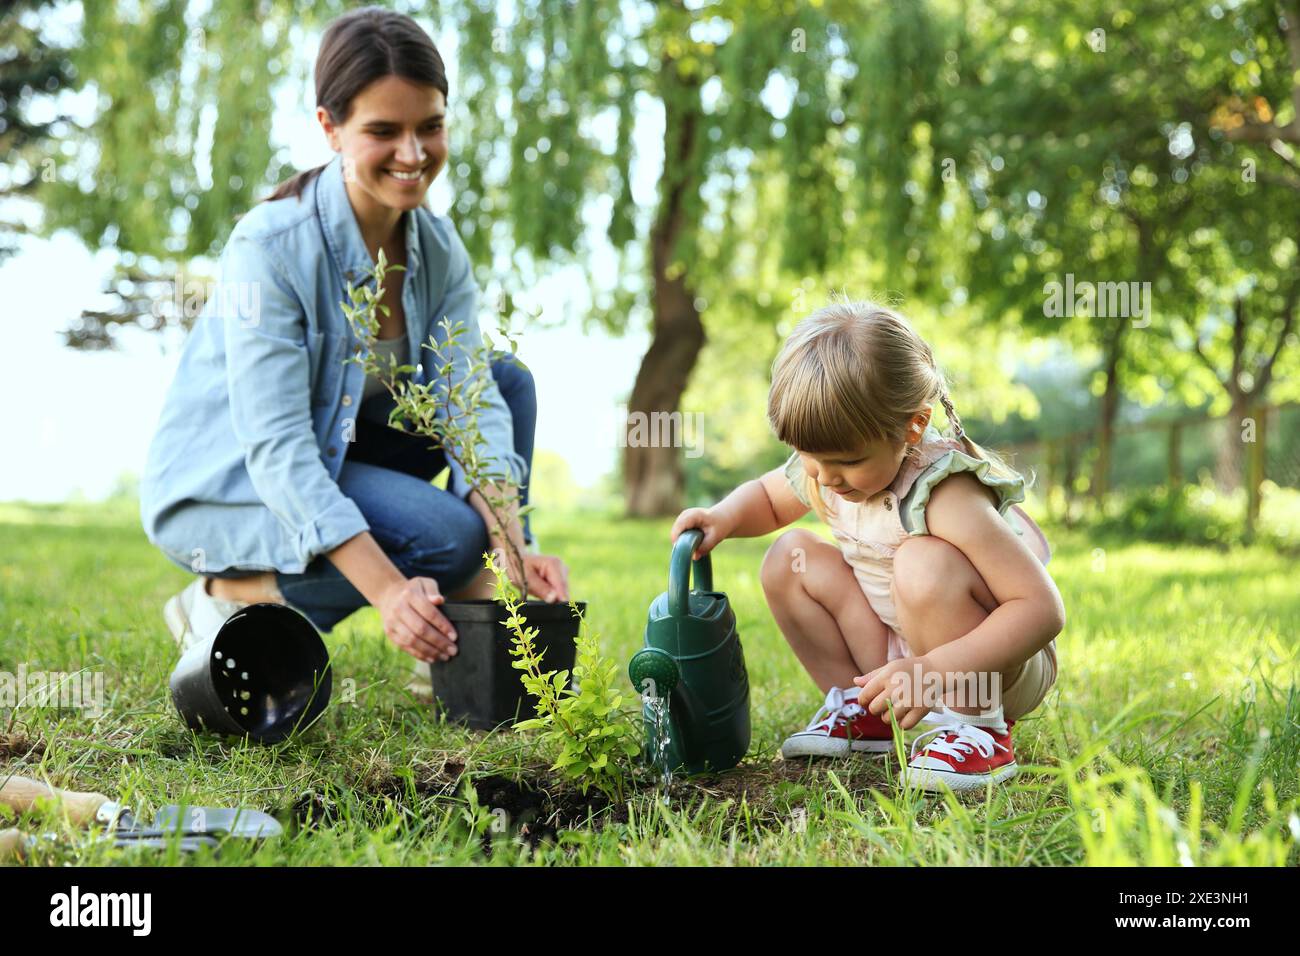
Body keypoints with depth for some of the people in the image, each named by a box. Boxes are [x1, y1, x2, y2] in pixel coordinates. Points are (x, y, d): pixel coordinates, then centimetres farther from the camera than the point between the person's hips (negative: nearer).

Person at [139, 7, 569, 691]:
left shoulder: (439, 250, -5)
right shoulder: (271, 246, -26)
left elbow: (472, 401, -15)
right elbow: (276, 447, -31)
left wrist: (513, 549, -33)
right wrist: (388, 589, -42)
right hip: (221, 484, -7)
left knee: (509, 379, -7)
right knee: (444, 535, -28)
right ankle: (226, 600, -9)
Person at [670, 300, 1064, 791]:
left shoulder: (944, 496, -31)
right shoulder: (823, 467, -7)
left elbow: (1043, 608, -34)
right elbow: (767, 497, 17)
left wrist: (935, 670, -42)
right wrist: (725, 515, -8)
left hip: (1004, 666, -7)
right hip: (903, 655, 7)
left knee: (923, 566, -35)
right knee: (790, 558, -5)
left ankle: (977, 726, -17)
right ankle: (859, 710, 5)